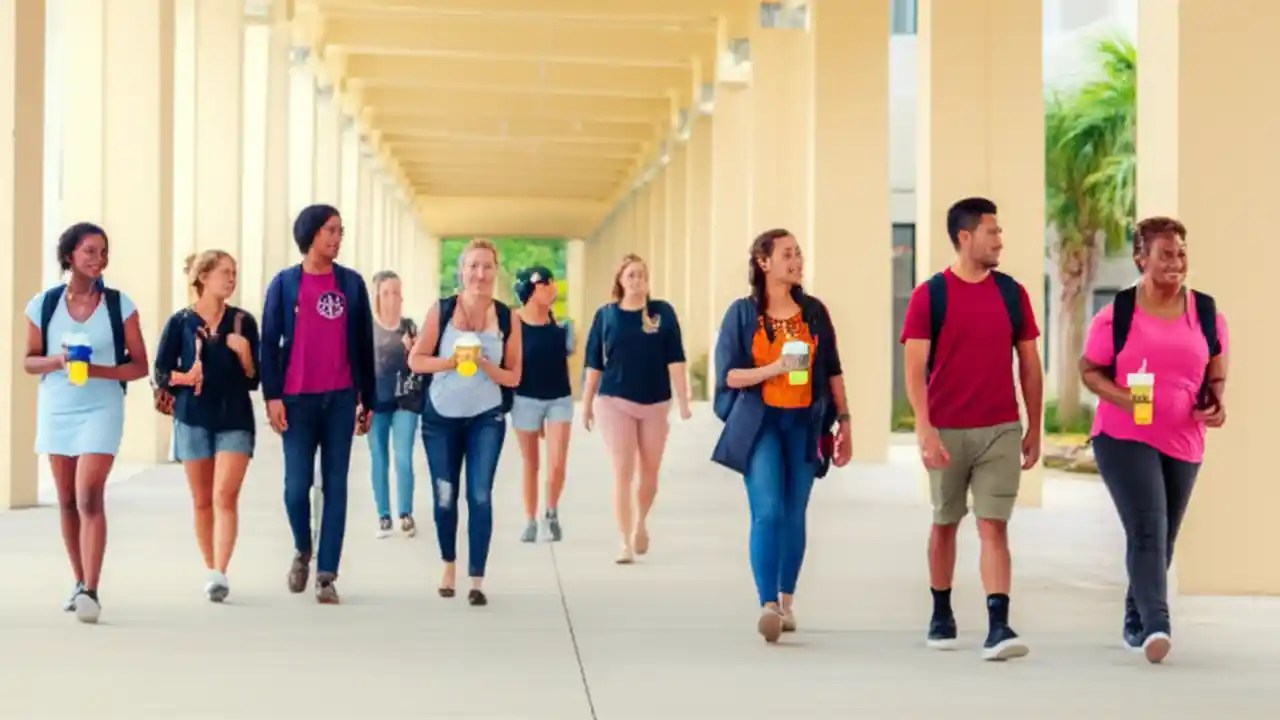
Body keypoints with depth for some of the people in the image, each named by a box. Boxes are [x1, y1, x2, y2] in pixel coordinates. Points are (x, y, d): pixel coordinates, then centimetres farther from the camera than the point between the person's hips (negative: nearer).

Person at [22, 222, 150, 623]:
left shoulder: (120, 306, -3)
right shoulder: (44, 305, 1)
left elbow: (139, 365, -2)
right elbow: (29, 361, 7)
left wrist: (98, 370, -18)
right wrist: (57, 361, -14)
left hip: (101, 410, -3)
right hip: (55, 410, 3)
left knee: (90, 498, -14)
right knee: (67, 502, 10)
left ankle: (91, 591, -16)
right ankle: (79, 583, 22)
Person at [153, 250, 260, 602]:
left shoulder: (244, 322, 3)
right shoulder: (181, 322, 1)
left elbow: (254, 379, 4)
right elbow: (161, 373, 3)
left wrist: (244, 353, -14)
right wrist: (184, 378, -15)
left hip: (235, 420, -1)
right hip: (193, 419, 1)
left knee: (225, 497, -13)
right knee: (202, 501, 8)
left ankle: (220, 574, -17)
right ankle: (211, 570, 20)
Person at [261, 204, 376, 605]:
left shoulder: (351, 283, 8)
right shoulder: (284, 283, 3)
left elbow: (364, 344, 9)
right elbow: (269, 342, 1)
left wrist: (367, 399, 7)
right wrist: (272, 396, -7)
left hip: (341, 399, 1)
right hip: (297, 399, -1)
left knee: (335, 487, 1)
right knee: (297, 485, -2)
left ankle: (327, 576, 5)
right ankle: (302, 551, 26)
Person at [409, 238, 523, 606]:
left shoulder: (507, 318, -3)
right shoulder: (441, 310, -6)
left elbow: (513, 377, -1)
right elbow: (416, 360, -4)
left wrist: (484, 364, -18)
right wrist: (453, 360, -19)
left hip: (487, 418, 0)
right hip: (441, 417, 0)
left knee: (480, 496, -7)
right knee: (444, 496, 10)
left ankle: (477, 580, -4)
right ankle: (449, 566, 31)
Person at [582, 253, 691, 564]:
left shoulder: (663, 312, -1)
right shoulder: (606, 315, 0)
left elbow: (674, 359, -4)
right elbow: (594, 363, 4)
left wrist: (683, 400, -10)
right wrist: (587, 404, 5)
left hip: (656, 402, 1)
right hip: (616, 402, -1)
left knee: (650, 471, 12)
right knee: (623, 471, -4)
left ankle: (641, 522, 39)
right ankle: (626, 542, -2)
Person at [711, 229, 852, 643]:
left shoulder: (813, 311, 8)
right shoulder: (743, 313, 0)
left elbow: (833, 371, 12)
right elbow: (728, 374, -3)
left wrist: (843, 421, 8)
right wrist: (773, 369, -18)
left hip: (805, 423, 3)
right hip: (760, 423, -3)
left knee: (794, 516, 7)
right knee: (768, 512, -15)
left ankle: (786, 603, 18)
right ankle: (768, 606, -19)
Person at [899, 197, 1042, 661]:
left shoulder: (1012, 293, 5)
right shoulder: (930, 295, -4)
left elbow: (1029, 365, 10)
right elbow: (915, 367, -9)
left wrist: (1034, 428, 8)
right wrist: (924, 430, -19)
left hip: (1001, 430, 1)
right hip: (947, 431, -1)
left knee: (994, 526, -7)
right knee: (945, 523, 13)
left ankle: (998, 627, -13)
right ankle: (941, 614, 30)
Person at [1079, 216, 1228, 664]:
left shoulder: (1207, 315, 4)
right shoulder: (1116, 314, -5)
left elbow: (1217, 377, 12)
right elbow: (1090, 370, 1)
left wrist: (1218, 403, -9)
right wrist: (1120, 397, -18)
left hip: (1182, 442, 4)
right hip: (1123, 437, -4)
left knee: (1164, 539, 13)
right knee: (1148, 530, -18)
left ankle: (1136, 623, 30)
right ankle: (1157, 626, -25)